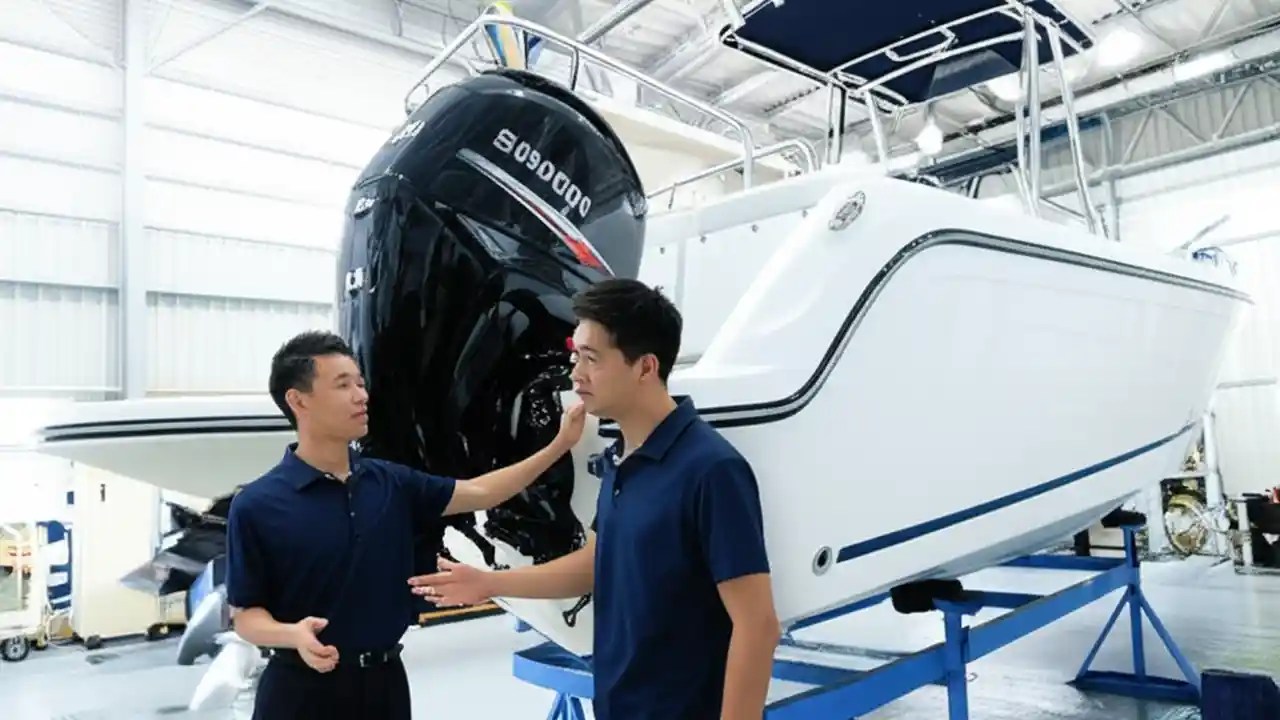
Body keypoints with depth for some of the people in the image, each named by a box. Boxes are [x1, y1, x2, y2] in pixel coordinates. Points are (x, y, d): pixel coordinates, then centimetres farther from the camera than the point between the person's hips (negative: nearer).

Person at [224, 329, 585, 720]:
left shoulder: (391, 483, 2)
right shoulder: (257, 504, -12)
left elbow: (478, 492, 5)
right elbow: (245, 613, -7)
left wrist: (560, 444, -1)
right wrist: (294, 635, -28)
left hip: (384, 681, 5)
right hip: (303, 689, -4)